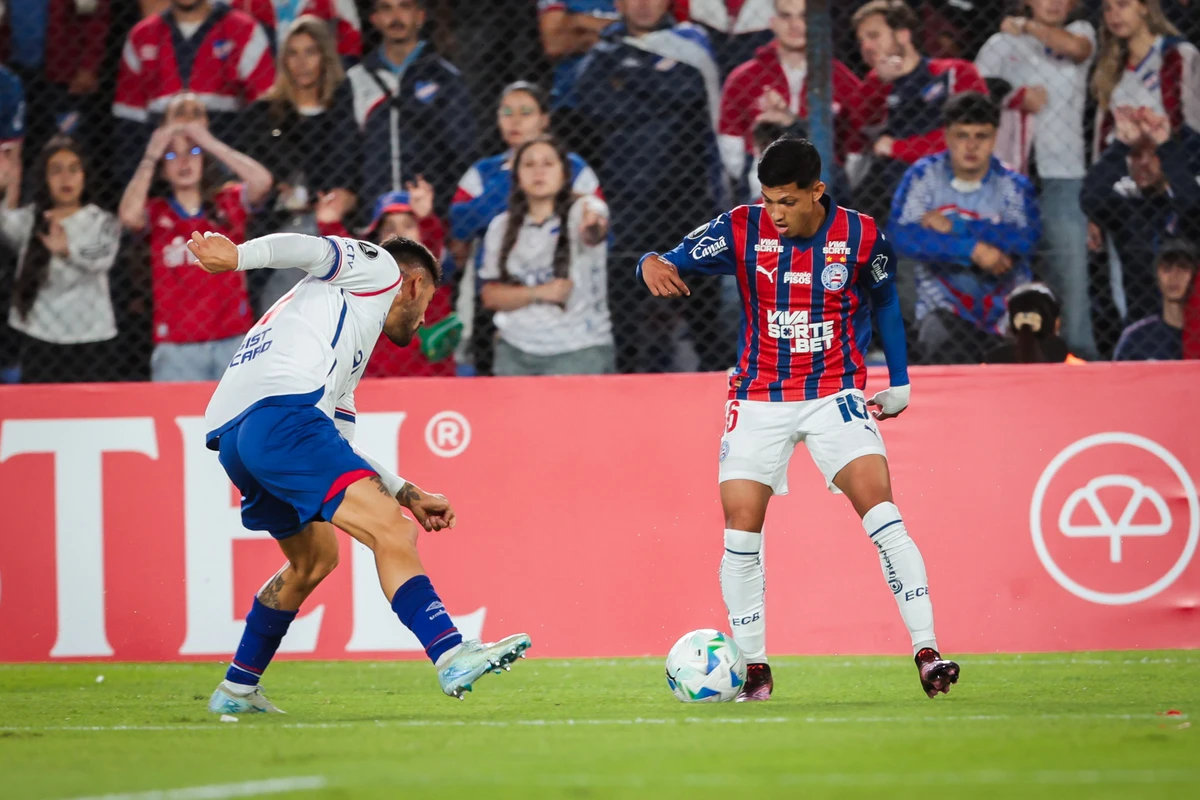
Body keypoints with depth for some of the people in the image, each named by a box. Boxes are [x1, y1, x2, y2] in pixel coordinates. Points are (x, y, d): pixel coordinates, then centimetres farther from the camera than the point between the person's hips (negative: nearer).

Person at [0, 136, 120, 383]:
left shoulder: (102, 222, -1)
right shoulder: (30, 219, 4)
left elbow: (102, 258, -22)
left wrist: (66, 251, -44)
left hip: (88, 342, -1)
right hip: (38, 340, 1)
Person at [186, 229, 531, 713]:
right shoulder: (378, 267, 16)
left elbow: (336, 448, 37)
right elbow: (306, 250, -1)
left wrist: (407, 495, 32)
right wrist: (238, 256, -15)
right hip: (282, 414, -10)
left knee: (314, 559, 28)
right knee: (392, 533, -16)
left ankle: (237, 689, 35)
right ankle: (452, 656, -30)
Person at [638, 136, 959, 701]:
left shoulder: (860, 236, -7)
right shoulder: (741, 230, -8)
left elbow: (884, 303, 11)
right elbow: (674, 261, -8)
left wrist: (899, 382, 16)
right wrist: (652, 265, -33)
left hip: (835, 394, -1)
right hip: (758, 398, 1)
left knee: (880, 513, -17)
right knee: (740, 530, -5)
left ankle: (927, 652, -16)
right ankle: (754, 669, 10)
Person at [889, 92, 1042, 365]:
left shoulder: (1013, 185, 0)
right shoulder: (924, 176, -1)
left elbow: (1027, 239, -19)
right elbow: (901, 237, -16)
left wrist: (955, 227, -21)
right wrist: (973, 249, -22)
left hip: (1005, 310, 1)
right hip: (945, 308, -1)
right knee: (943, 348, -31)